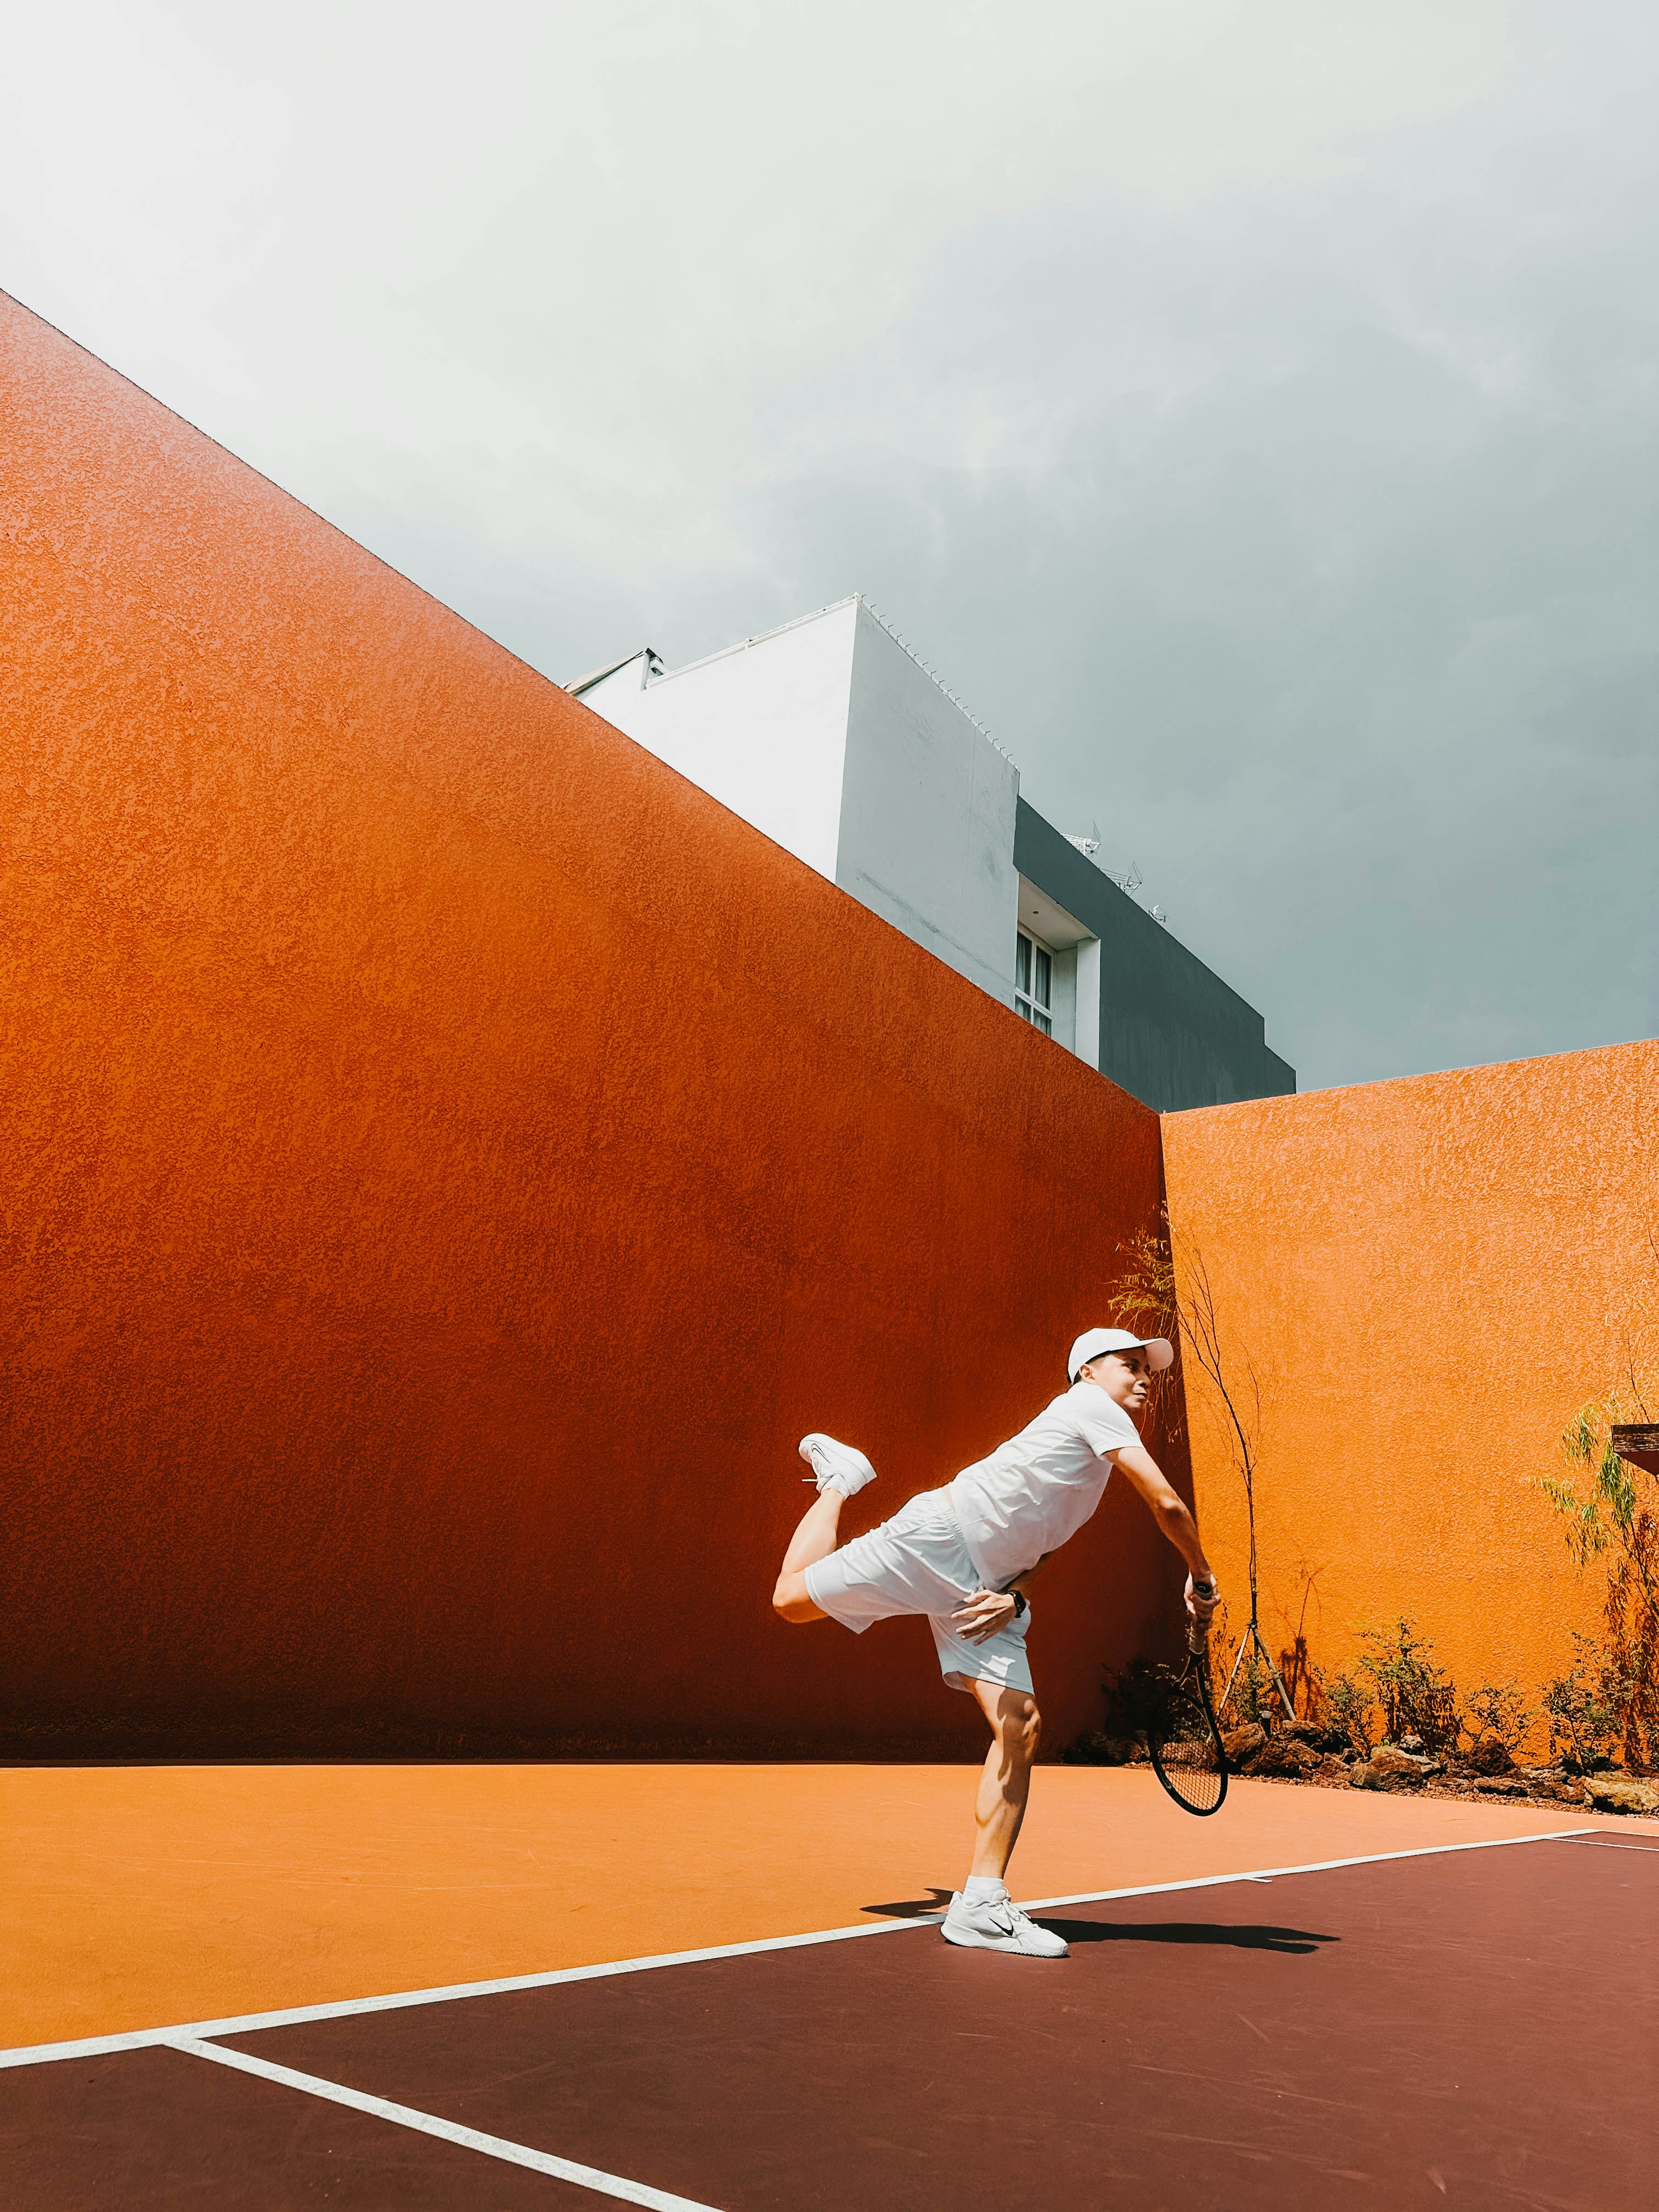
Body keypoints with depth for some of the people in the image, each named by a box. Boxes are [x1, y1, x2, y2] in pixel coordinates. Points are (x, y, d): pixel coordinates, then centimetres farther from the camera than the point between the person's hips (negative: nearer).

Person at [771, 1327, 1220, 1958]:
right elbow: (1167, 1504, -12)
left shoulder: (1090, 1472, 23)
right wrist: (1200, 1577, 3)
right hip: (938, 1538, -9)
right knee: (792, 1598, -5)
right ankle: (839, 1477, 22)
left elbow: (1039, 1546, 18)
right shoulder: (1089, 1403, -5)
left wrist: (1015, 1596, -2)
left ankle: (980, 1904, 2)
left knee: (1020, 1727, -6)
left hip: (982, 1591, 9)